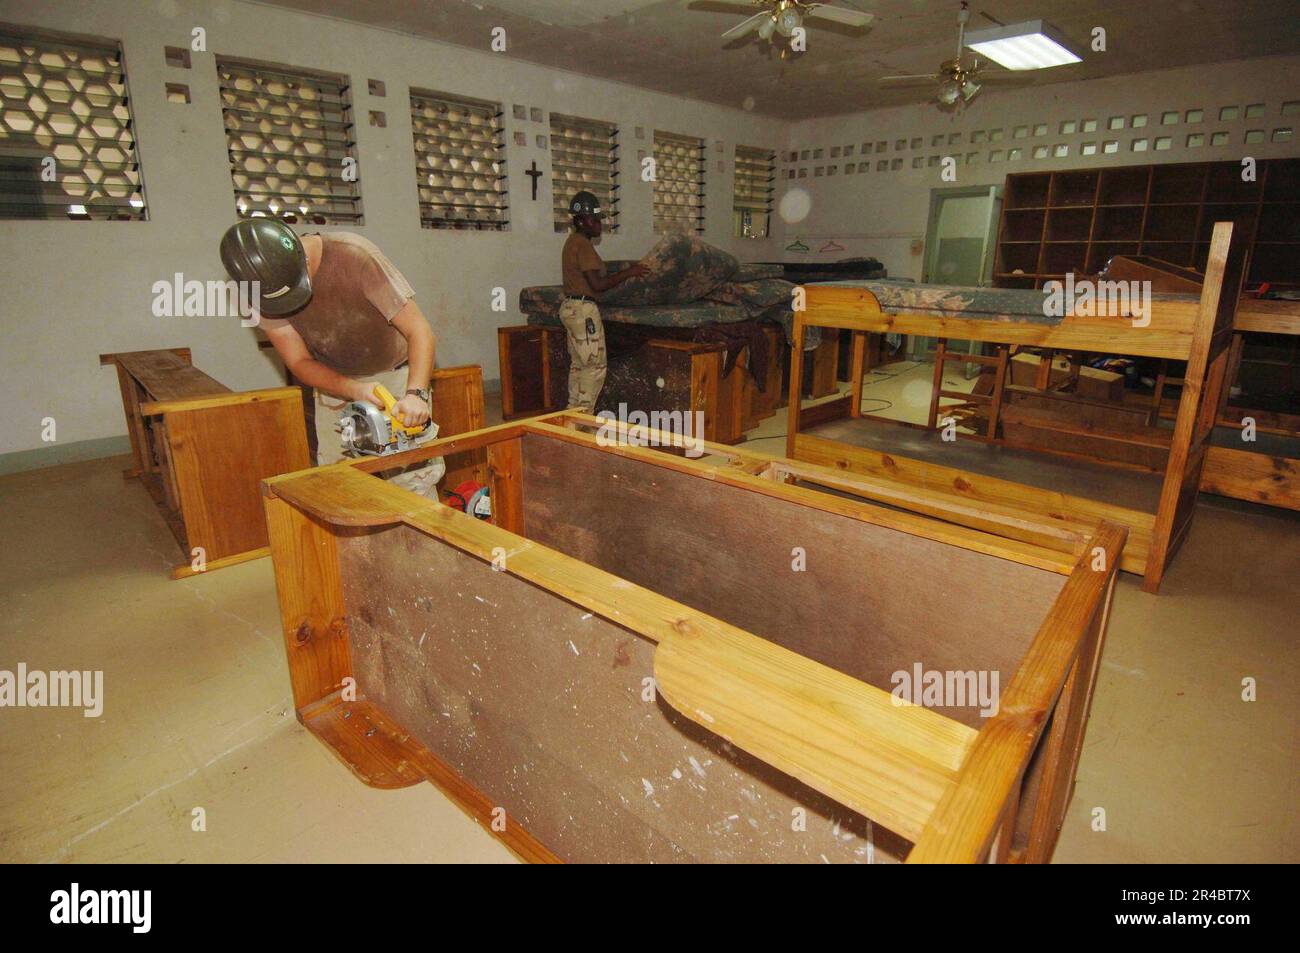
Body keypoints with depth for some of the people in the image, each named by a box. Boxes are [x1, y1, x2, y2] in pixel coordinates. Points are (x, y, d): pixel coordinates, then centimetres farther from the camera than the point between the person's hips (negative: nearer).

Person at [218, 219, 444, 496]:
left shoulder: (354, 255, -26)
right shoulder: (262, 288, -15)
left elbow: (419, 331, -27)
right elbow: (299, 362, -12)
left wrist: (416, 393, -42)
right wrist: (354, 390, -31)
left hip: (396, 372, -3)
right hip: (336, 382, 3)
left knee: (416, 475, -12)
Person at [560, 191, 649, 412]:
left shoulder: (573, 241, 17)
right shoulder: (583, 244, -15)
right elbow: (597, 284, -20)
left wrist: (624, 275, 18)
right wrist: (628, 273, -12)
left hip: (570, 307, 10)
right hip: (583, 310, -10)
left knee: (578, 364, 13)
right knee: (595, 365, -5)